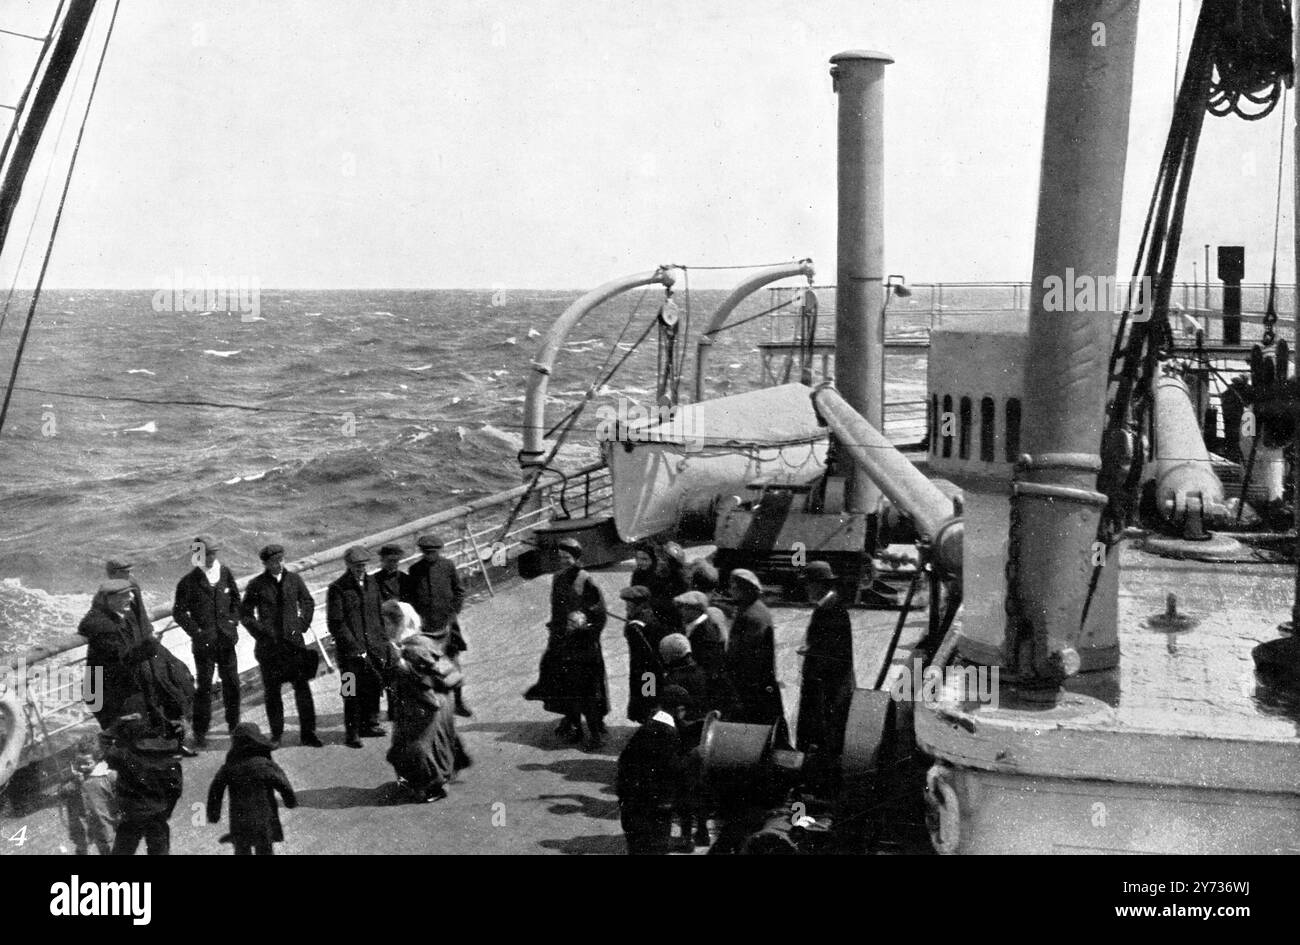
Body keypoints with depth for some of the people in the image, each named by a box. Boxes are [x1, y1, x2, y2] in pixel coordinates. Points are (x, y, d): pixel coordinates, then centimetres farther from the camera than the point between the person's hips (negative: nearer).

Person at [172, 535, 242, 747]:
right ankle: (200, 731, 8)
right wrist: (196, 631, -10)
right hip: (204, 642, -4)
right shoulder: (189, 582, -8)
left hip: (226, 640, 4)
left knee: (231, 683, 11)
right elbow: (178, 611, -3)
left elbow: (236, 599, 15)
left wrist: (233, 621, 2)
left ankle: (233, 724, 28)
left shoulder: (225, 573, 4)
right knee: (204, 686, -1)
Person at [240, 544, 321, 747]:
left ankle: (307, 733, 1)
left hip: (294, 641, 1)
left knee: (302, 687, -4)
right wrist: (260, 633, -4)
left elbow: (308, 603, 18)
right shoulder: (257, 585, -2)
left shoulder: (294, 580, 5)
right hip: (269, 645, -1)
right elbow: (245, 613, 4)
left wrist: (302, 625, 7)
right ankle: (276, 733, 16)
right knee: (272, 691, 5)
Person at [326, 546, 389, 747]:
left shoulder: (372, 585, 12)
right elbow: (336, 624, -9)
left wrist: (382, 644, 9)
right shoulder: (337, 589, -6)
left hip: (374, 648, 5)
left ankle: (369, 723, 21)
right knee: (352, 692, -3)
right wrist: (357, 649, -12)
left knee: (373, 687, 6)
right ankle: (351, 733, 5)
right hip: (351, 652, -5)